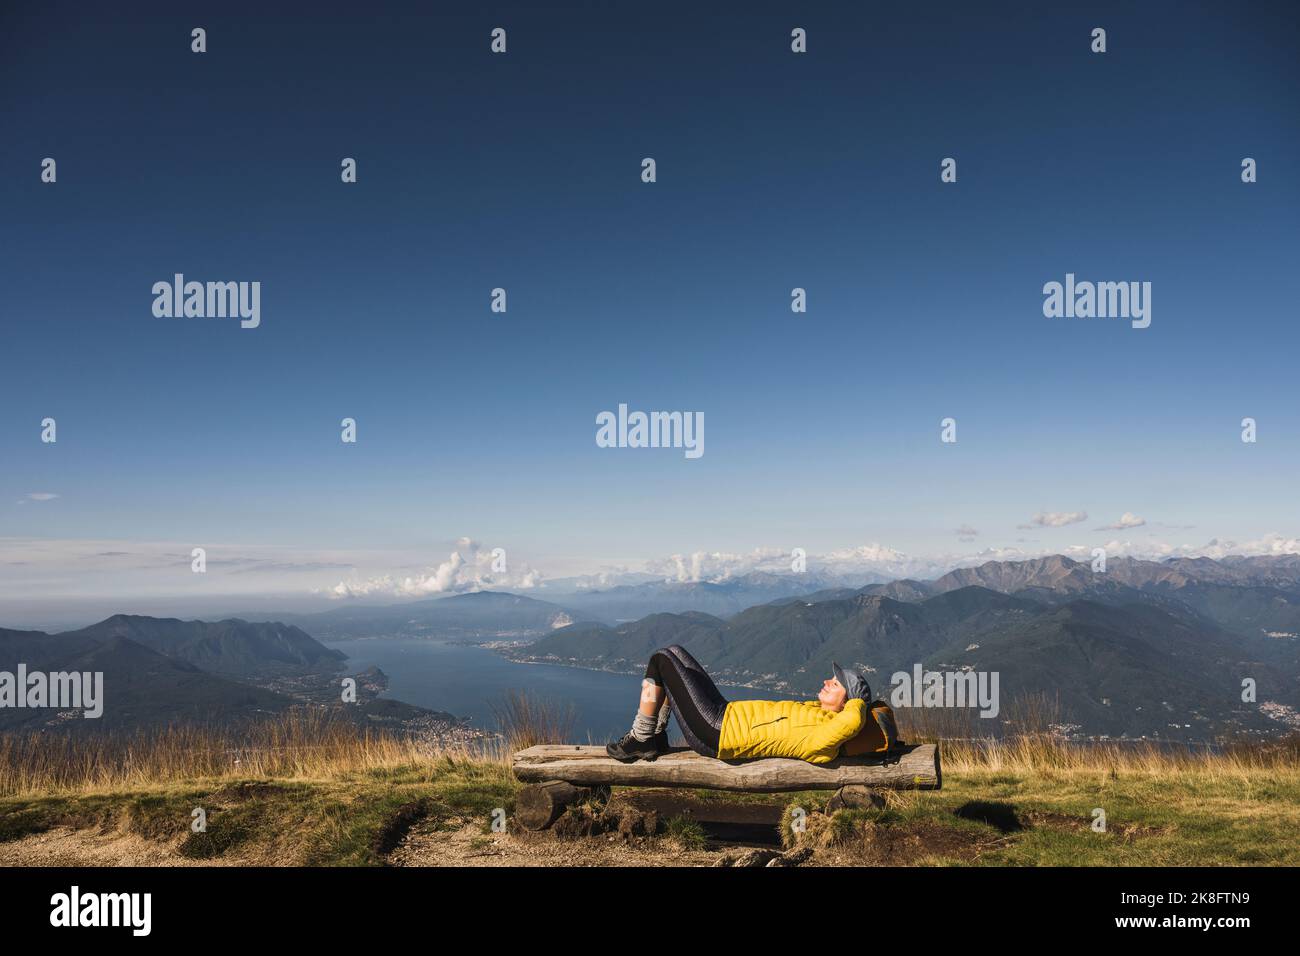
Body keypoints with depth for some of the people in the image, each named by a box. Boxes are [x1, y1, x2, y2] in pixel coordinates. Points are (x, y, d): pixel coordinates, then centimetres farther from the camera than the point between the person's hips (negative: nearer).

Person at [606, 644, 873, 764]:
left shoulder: (823, 738, -22)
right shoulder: (819, 709, 4)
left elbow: (853, 720, -40)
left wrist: (858, 699, -19)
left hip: (713, 733, -10)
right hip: (727, 713, 10)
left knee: (661, 660, -11)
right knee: (675, 652, 14)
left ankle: (641, 741, 2)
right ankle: (657, 736, 17)